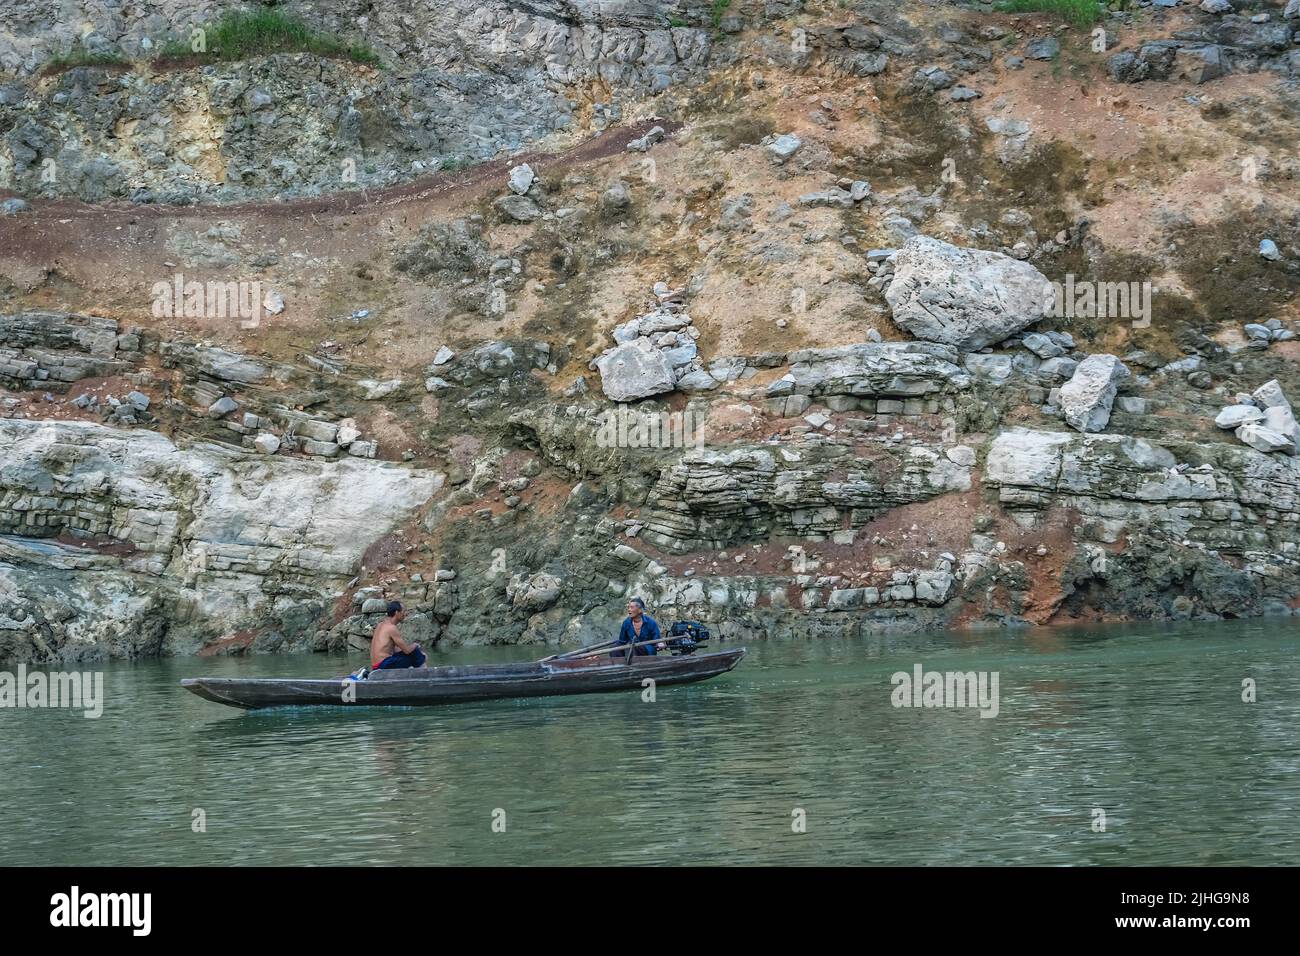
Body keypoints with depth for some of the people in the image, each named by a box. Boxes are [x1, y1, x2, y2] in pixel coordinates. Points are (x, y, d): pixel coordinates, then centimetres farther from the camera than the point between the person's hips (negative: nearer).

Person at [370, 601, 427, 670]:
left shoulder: (382, 625, 14)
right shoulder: (391, 628, -14)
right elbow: (407, 650, -12)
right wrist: (415, 646, 8)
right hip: (384, 666, -10)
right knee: (415, 652, -6)